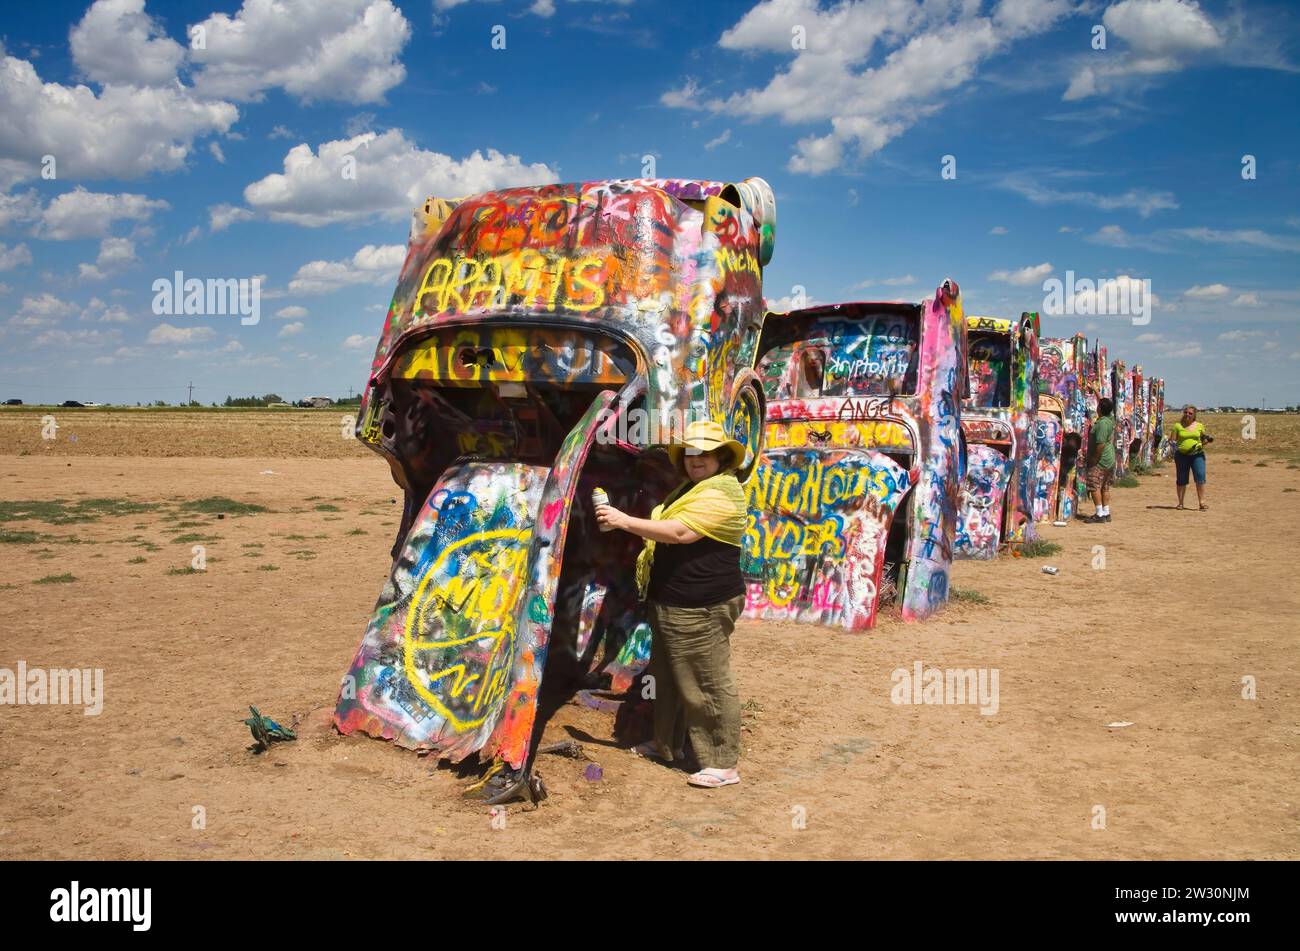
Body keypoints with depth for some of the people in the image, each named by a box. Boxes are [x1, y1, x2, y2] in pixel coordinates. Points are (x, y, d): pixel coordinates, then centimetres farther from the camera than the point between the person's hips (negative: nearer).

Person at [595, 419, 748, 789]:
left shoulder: (720, 495, -17)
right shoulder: (689, 489, 17)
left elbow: (680, 533, -27)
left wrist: (625, 521, -23)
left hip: (701, 608, -11)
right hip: (671, 603, 11)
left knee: (708, 684, -6)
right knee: (668, 676, 21)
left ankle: (724, 764, 2)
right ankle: (668, 743, 36)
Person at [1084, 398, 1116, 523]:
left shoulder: (1102, 423, -21)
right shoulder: (1110, 419, 6)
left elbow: (1101, 444, -25)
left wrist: (1094, 459, -16)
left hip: (1101, 460, -10)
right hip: (1110, 460, 10)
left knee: (1094, 486, -7)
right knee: (1105, 488, 13)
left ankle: (1099, 514, -10)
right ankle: (1106, 513, 16)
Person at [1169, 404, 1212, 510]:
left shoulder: (1199, 426, 9)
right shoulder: (1178, 425, 4)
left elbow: (1203, 440, 17)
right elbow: (1172, 439, 6)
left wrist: (1207, 440, -5)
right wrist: (1173, 444, -15)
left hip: (1197, 455, 0)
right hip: (1182, 455, 0)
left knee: (1200, 477, -11)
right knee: (1181, 480, 4)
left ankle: (1202, 502, -8)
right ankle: (1180, 503, 14)